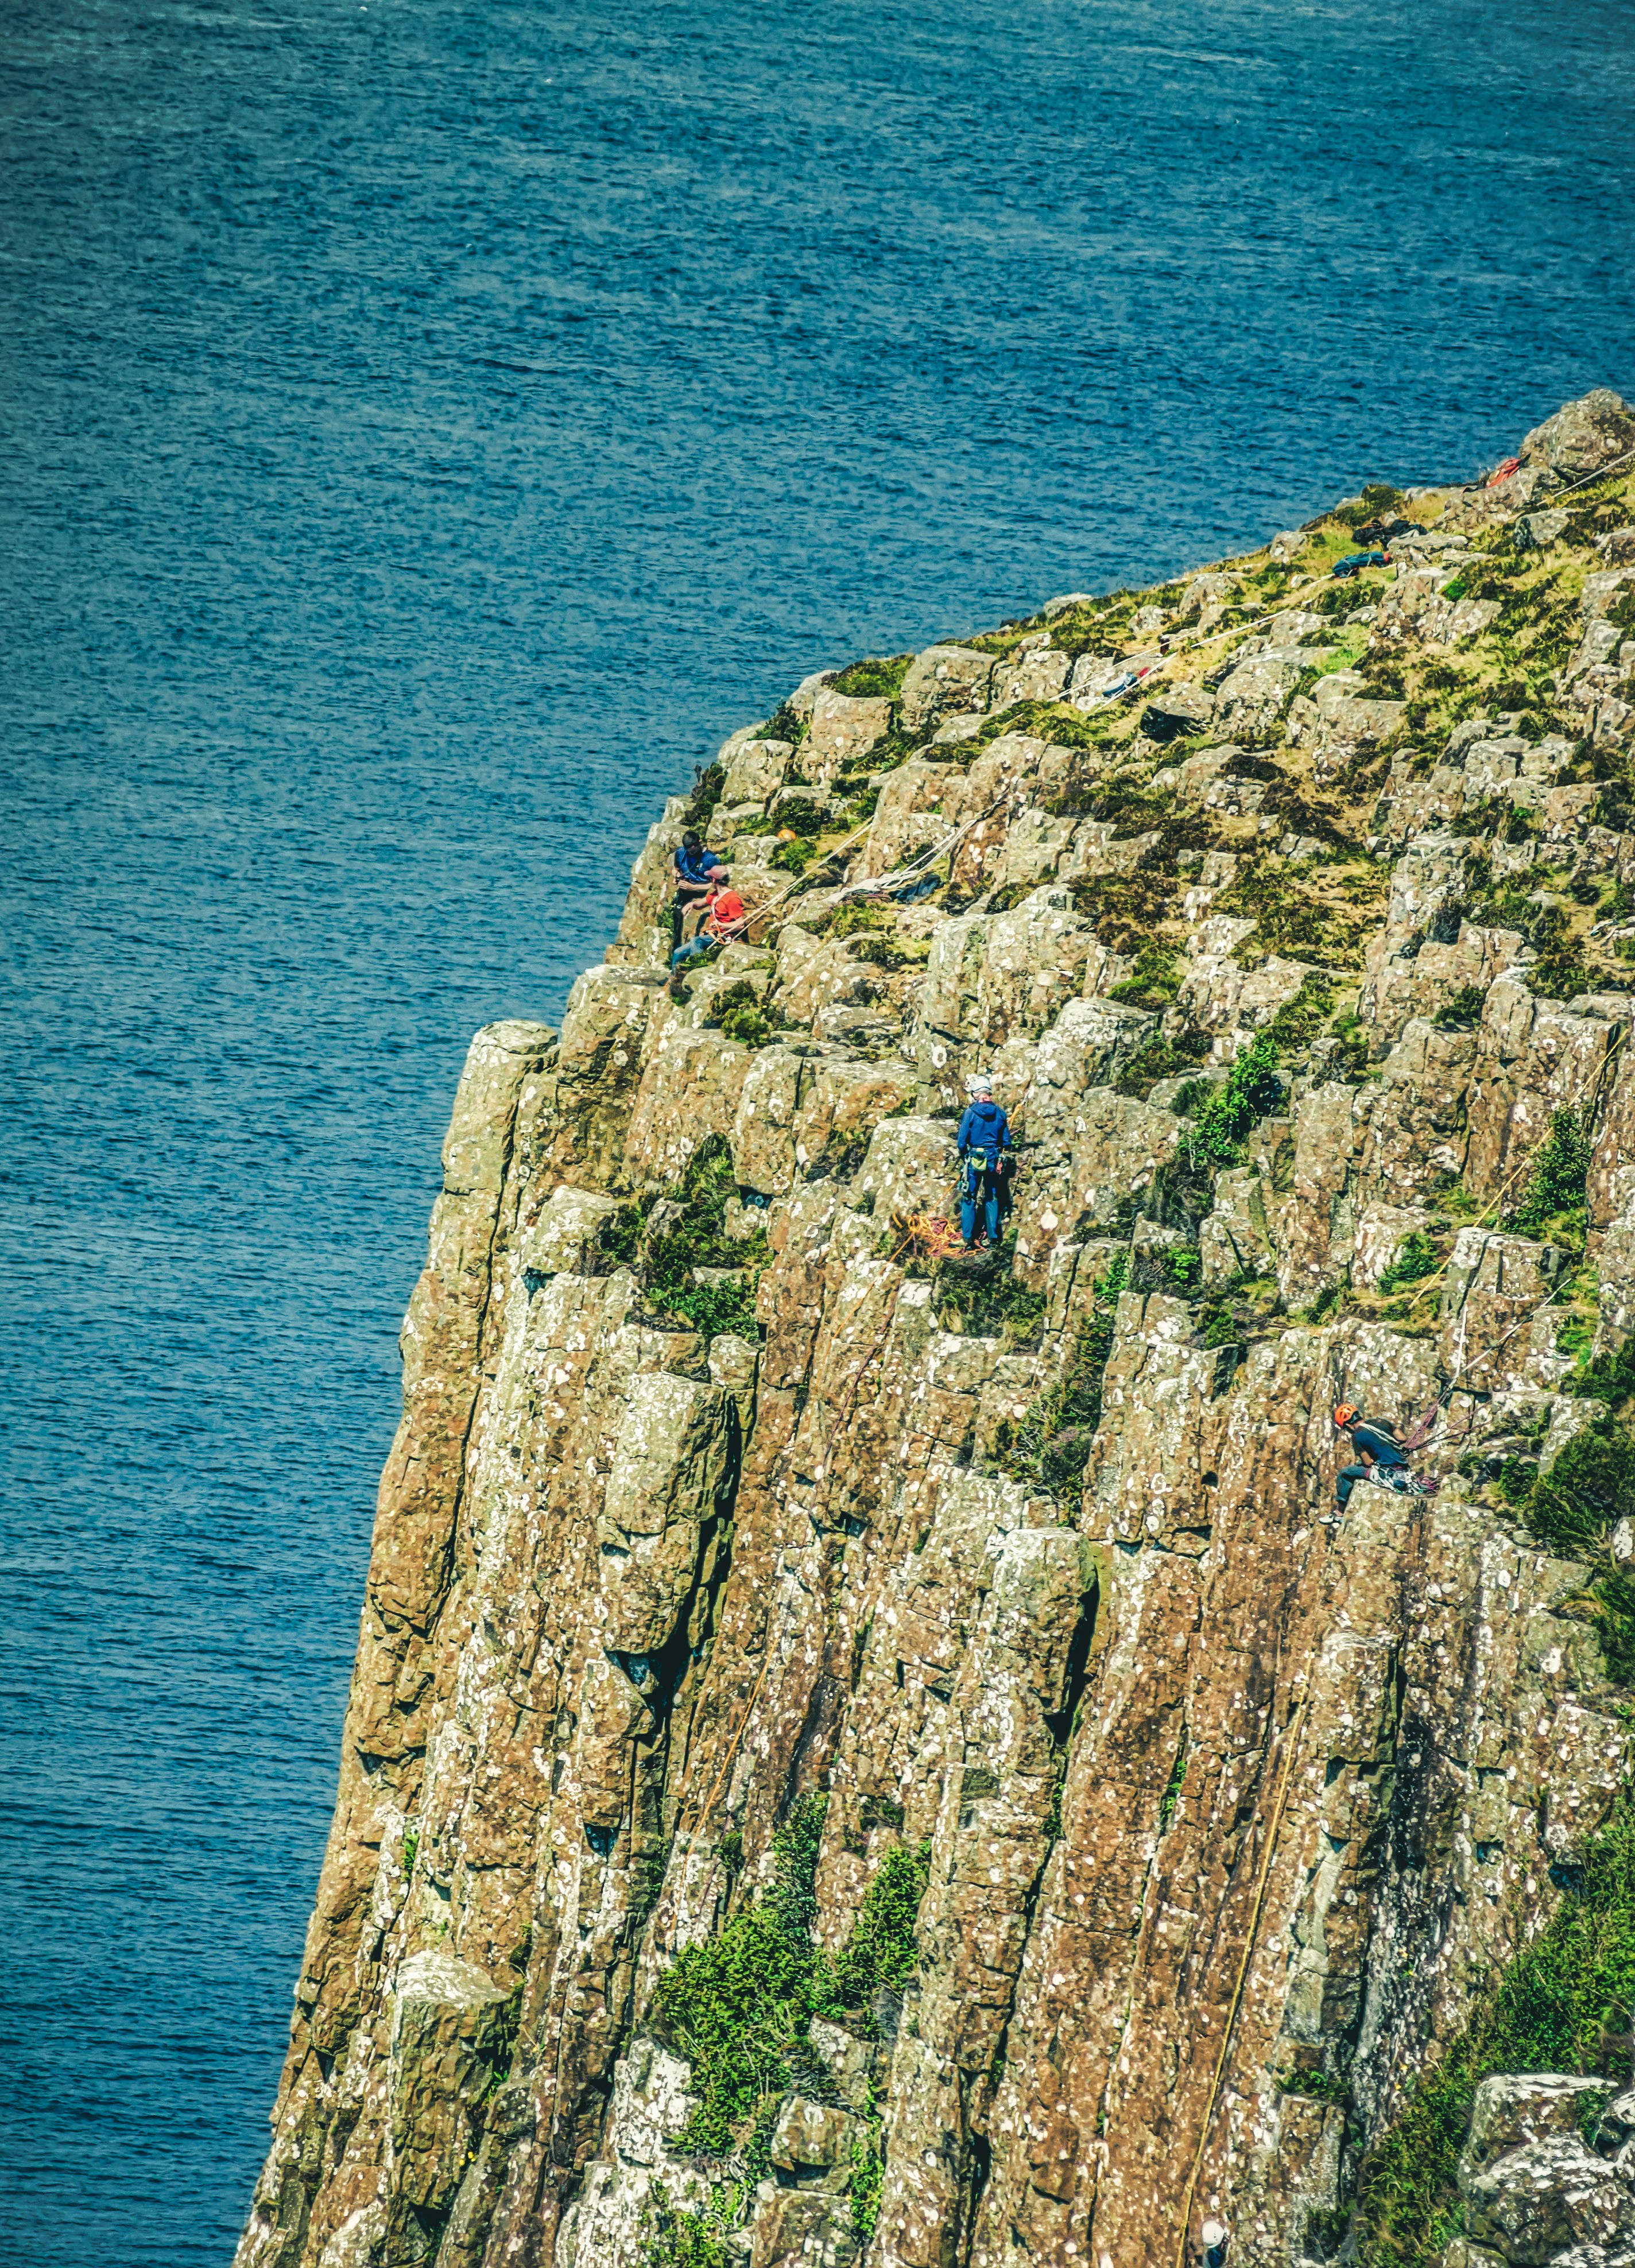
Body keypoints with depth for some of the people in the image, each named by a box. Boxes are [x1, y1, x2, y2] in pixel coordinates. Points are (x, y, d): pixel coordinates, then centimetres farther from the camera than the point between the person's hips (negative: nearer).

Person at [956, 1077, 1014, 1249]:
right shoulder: (999, 1113, 2)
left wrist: (963, 1157, 9)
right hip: (994, 1158, 3)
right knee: (992, 1199, 12)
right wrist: (1002, 1159, 19)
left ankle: (969, 1240, -1)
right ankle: (993, 1238, 11)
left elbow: (963, 1138, -6)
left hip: (974, 1158, -3)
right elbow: (1006, 1140, 7)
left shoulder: (971, 1112, -8)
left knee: (969, 1199, 3)